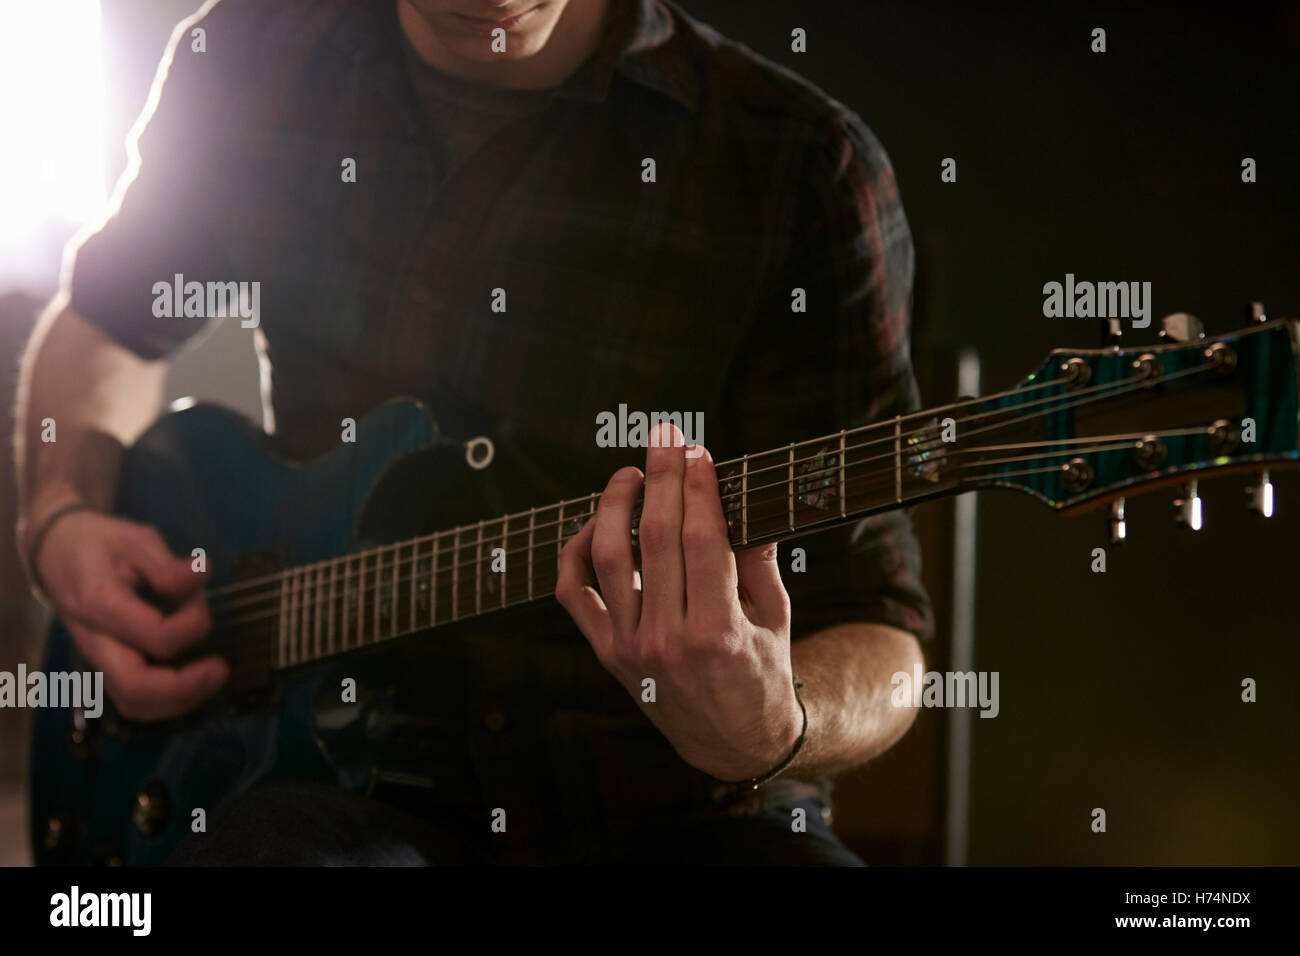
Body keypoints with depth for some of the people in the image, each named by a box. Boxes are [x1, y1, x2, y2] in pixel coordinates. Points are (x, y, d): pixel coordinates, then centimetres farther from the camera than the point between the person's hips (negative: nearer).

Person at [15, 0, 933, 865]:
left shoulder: (805, 168, -8)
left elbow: (873, 625, -8)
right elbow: (105, 319, 25)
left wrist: (768, 735, -30)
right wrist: (61, 521, 7)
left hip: (669, 809, -1)